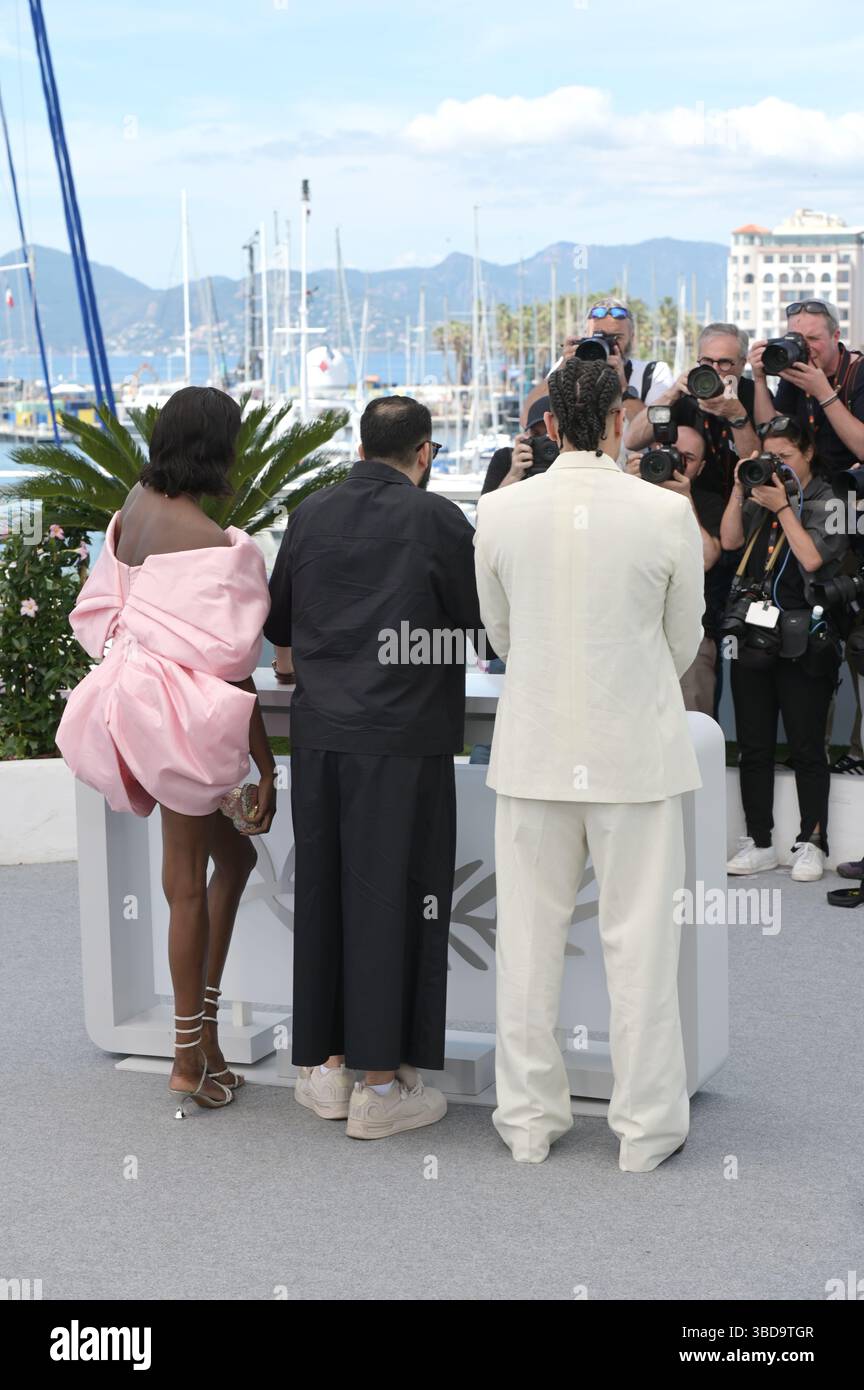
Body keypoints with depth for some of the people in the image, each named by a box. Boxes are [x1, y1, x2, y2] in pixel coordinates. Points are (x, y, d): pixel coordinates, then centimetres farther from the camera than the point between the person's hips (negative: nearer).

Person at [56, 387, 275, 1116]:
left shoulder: (135, 506, 2)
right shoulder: (215, 546, -21)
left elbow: (105, 613, 10)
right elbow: (233, 670, -18)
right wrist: (267, 767, -11)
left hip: (135, 694, 8)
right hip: (183, 716, -8)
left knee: (231, 854, 20)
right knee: (188, 885, 4)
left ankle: (204, 1025, 24)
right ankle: (190, 1060, 16)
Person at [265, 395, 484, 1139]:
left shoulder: (311, 514, 8)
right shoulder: (438, 519, -6)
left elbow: (278, 625, 19)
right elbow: (478, 625, 0)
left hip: (318, 729, 5)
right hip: (403, 735, -5)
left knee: (323, 890, 12)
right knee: (393, 895, 0)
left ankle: (326, 1063, 19)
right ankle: (381, 1082, 4)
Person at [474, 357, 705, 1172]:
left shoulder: (500, 511, -5)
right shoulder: (667, 514, -11)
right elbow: (684, 642, 3)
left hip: (534, 747, 2)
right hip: (637, 750, -2)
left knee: (529, 938, 11)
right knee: (639, 939, 6)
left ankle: (529, 1120, 20)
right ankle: (645, 1127, 14)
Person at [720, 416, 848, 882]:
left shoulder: (828, 502, -1)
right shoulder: (761, 493, 14)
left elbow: (812, 558, -13)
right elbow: (729, 541, 4)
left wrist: (783, 508, -12)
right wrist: (738, 490, -3)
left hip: (801, 641, -5)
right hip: (752, 635, 5)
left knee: (806, 747, -1)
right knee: (753, 746, 7)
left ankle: (811, 843, 7)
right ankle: (758, 842, 14)